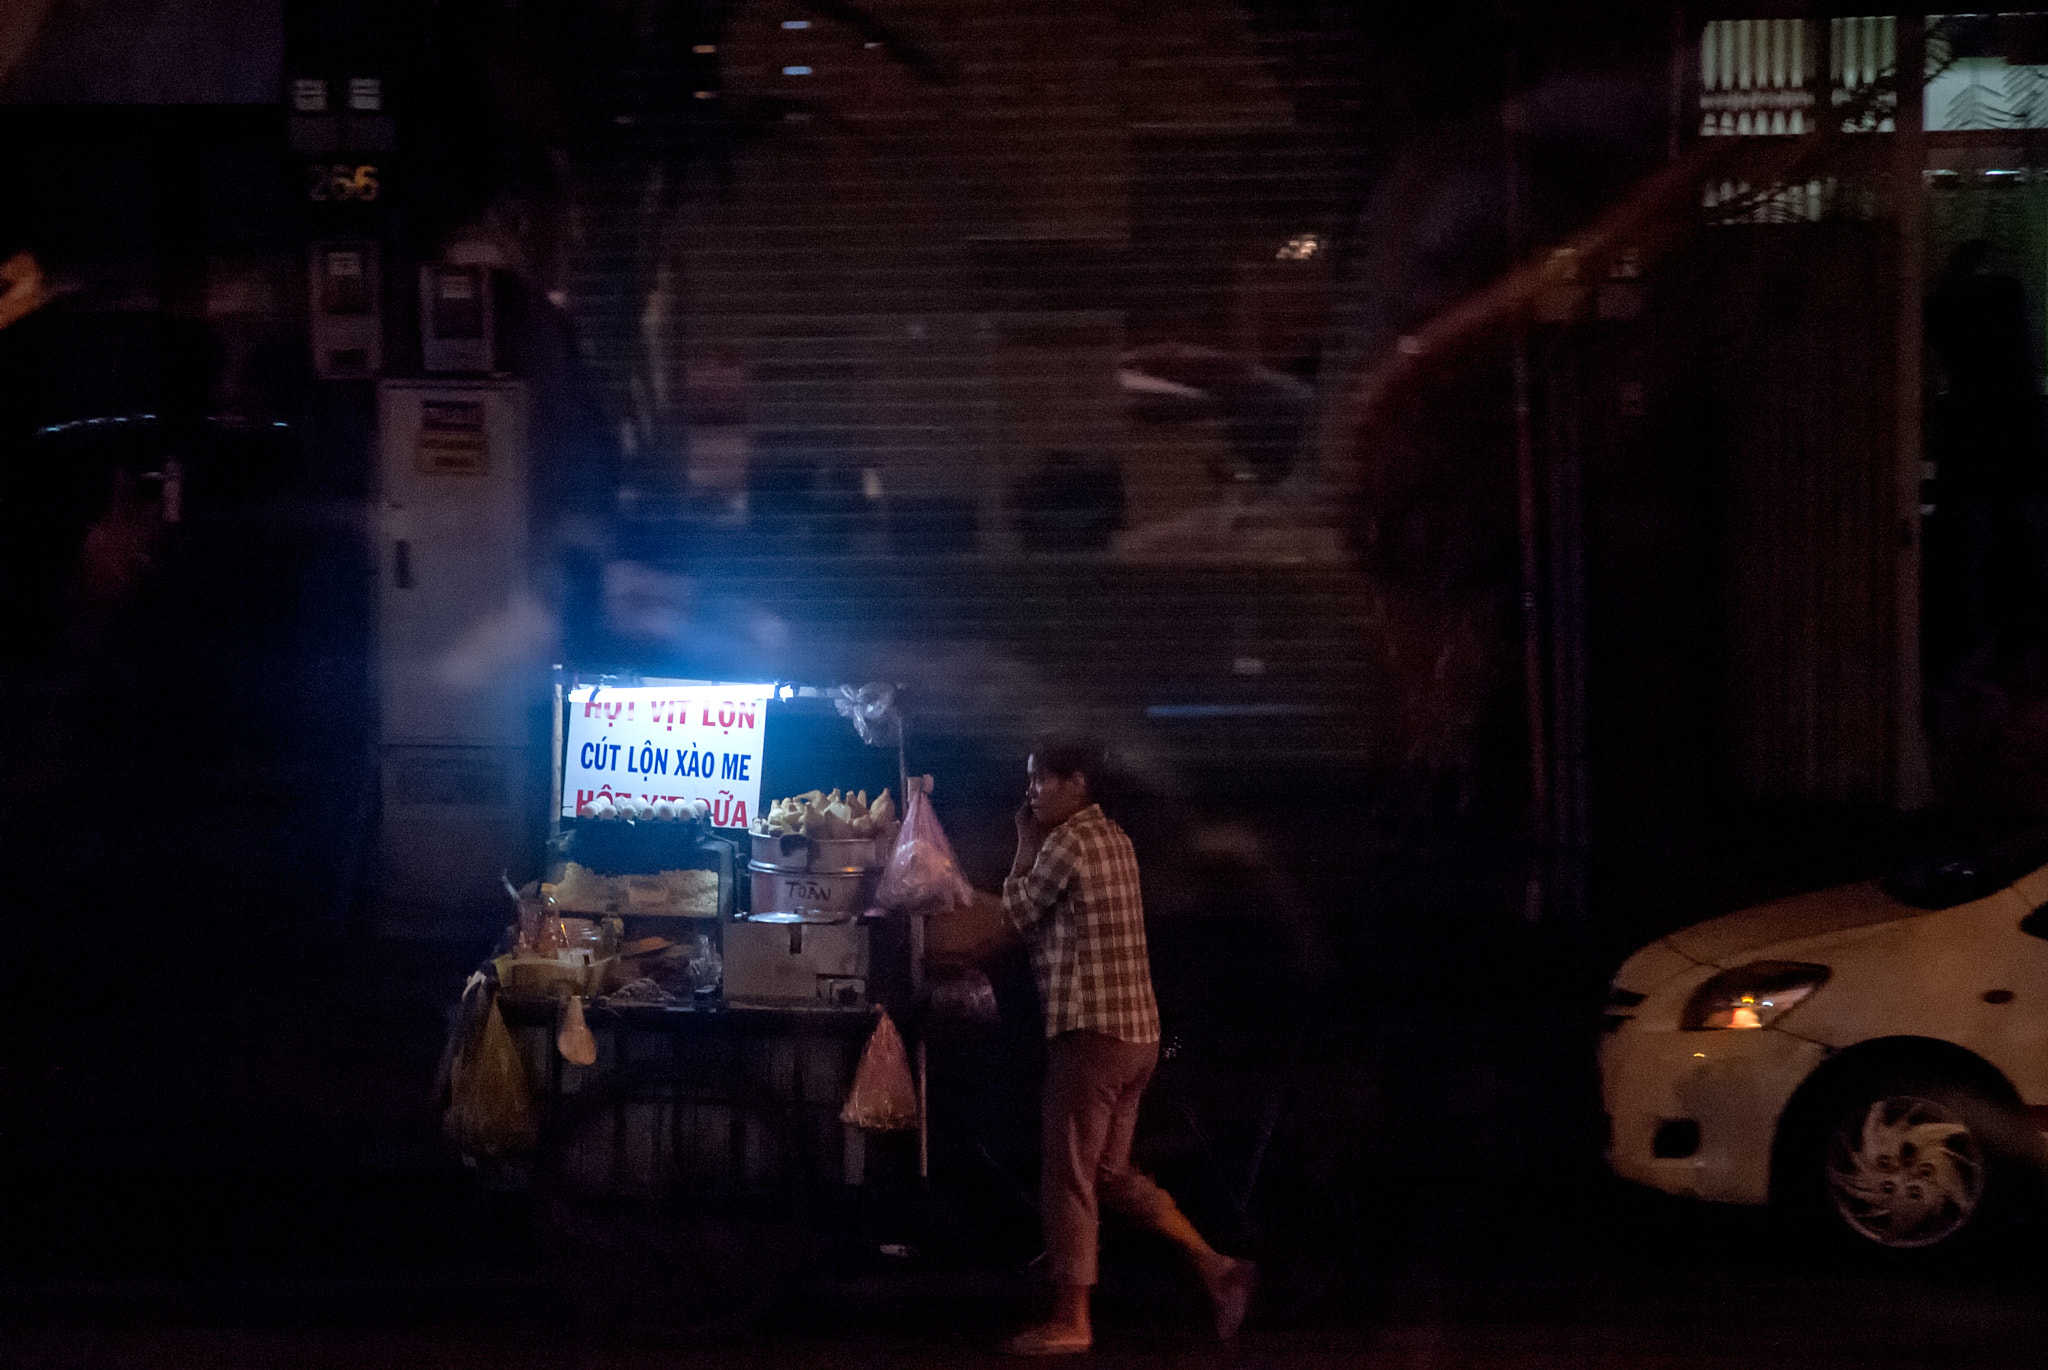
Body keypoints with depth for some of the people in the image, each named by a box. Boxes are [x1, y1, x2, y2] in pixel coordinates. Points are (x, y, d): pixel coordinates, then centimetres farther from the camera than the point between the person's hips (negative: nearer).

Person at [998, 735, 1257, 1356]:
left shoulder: (1066, 843, -12)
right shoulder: (1114, 839, 16)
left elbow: (1016, 915, 0)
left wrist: (1025, 844, 8)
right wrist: (1037, 843, 14)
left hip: (1091, 1031, -9)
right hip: (1138, 1031, 9)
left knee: (1067, 1178, -2)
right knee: (1110, 1173, 16)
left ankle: (1070, 1321, 1)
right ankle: (1217, 1267, 11)